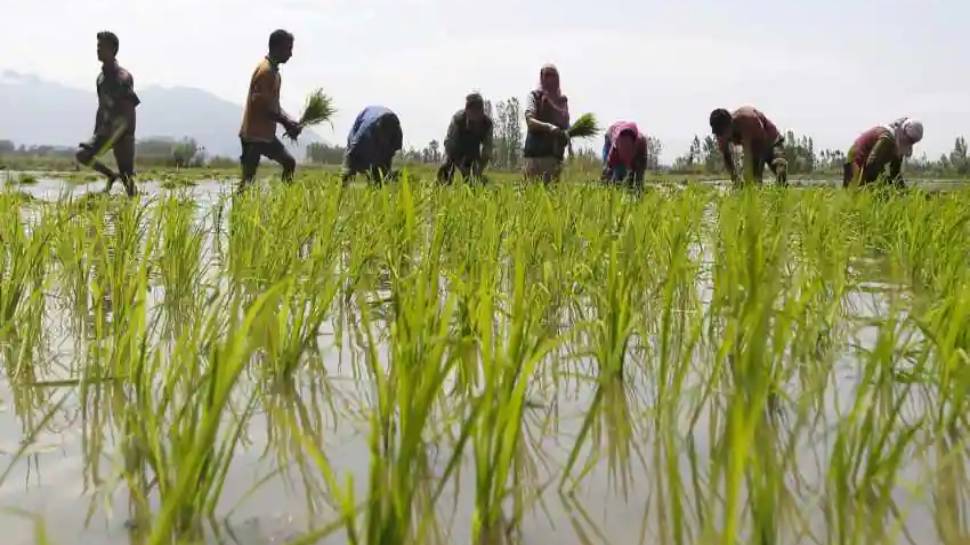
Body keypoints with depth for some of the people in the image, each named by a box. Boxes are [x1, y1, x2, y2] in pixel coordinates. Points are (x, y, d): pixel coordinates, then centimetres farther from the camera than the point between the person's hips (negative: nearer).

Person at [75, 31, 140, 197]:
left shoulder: (124, 77, -11)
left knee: (127, 174, -7)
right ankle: (111, 175, 9)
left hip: (123, 133, -7)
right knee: (82, 155, -9)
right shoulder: (101, 77, 13)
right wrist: (96, 135, 17)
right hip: (106, 131, 7)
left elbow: (128, 110, -18)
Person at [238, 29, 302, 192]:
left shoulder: (273, 70, 14)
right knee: (248, 179, -10)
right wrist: (286, 122, -14)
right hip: (254, 135, -10)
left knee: (289, 162, 17)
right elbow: (261, 106, -21)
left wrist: (289, 122, 2)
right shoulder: (265, 70, -16)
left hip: (266, 134, 10)